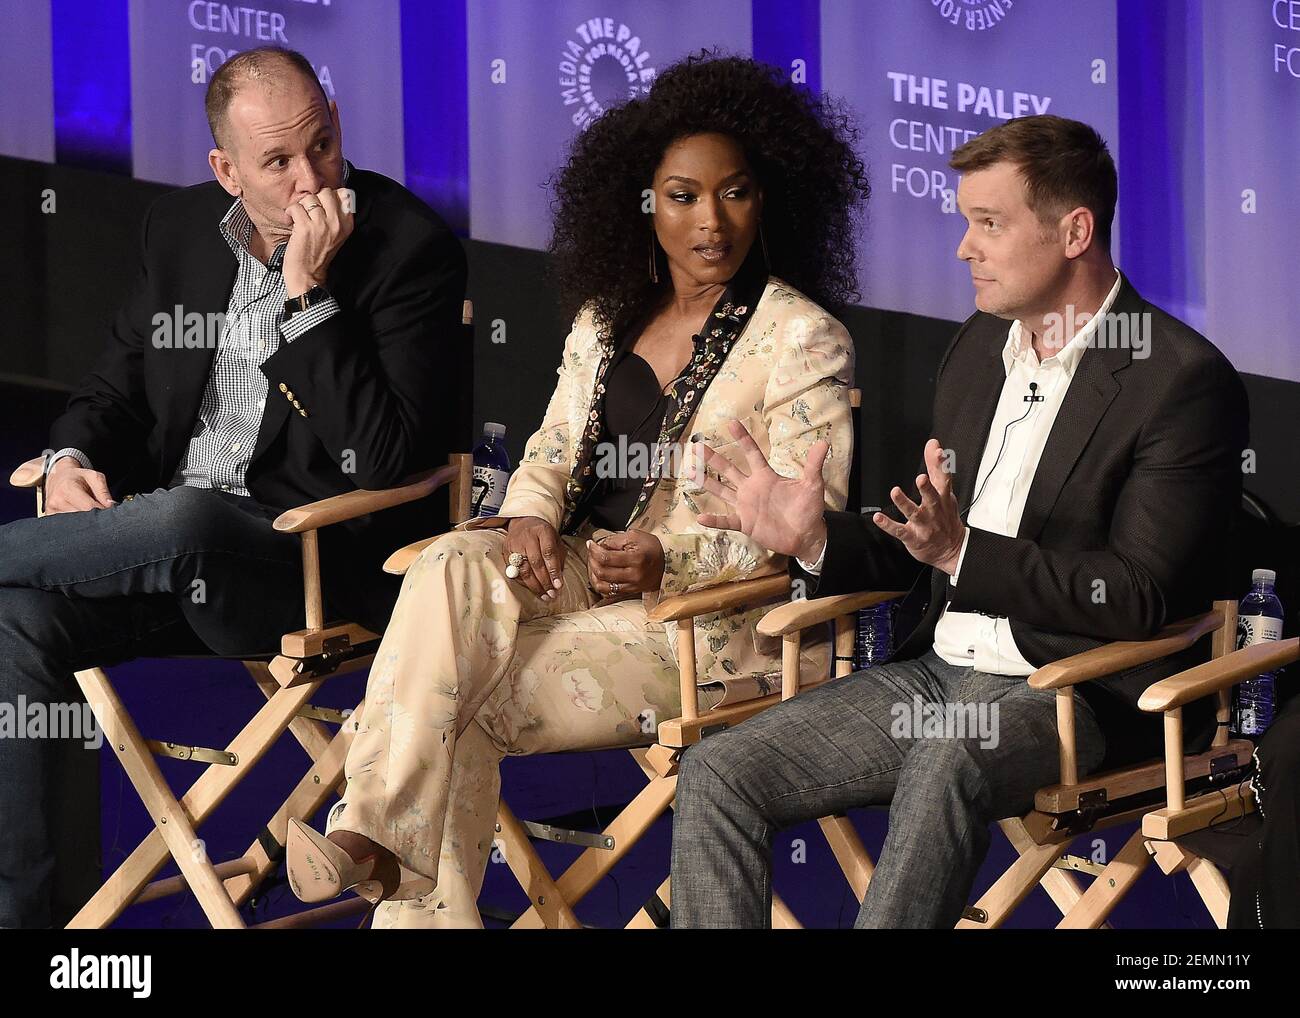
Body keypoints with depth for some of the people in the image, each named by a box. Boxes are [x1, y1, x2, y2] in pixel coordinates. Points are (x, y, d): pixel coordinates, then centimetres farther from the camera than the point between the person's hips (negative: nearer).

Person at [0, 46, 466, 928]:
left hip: (320, 569, -5)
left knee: (183, 521, -37)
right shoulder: (182, 228, 10)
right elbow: (120, 381, 22)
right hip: (171, 545, 5)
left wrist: (307, 291, -22)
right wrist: (74, 457, -1)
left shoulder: (411, 246, -8)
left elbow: (382, 459, -17)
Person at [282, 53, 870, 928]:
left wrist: (670, 558, -26)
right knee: (456, 564, -28)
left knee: (461, 700, -25)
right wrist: (531, 517, -7)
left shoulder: (802, 340, -6)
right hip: (579, 573, 5)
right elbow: (551, 457, 18)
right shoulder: (608, 320, 14)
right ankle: (375, 838, -37)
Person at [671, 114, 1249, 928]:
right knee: (715, 775, -10)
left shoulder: (1186, 381, -10)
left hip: (1081, 698, -8)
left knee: (948, 763, -40)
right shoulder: (981, 346, 14)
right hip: (939, 671, 8)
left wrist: (964, 552, -25)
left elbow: (1140, 598, -17)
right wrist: (817, 539, 2)